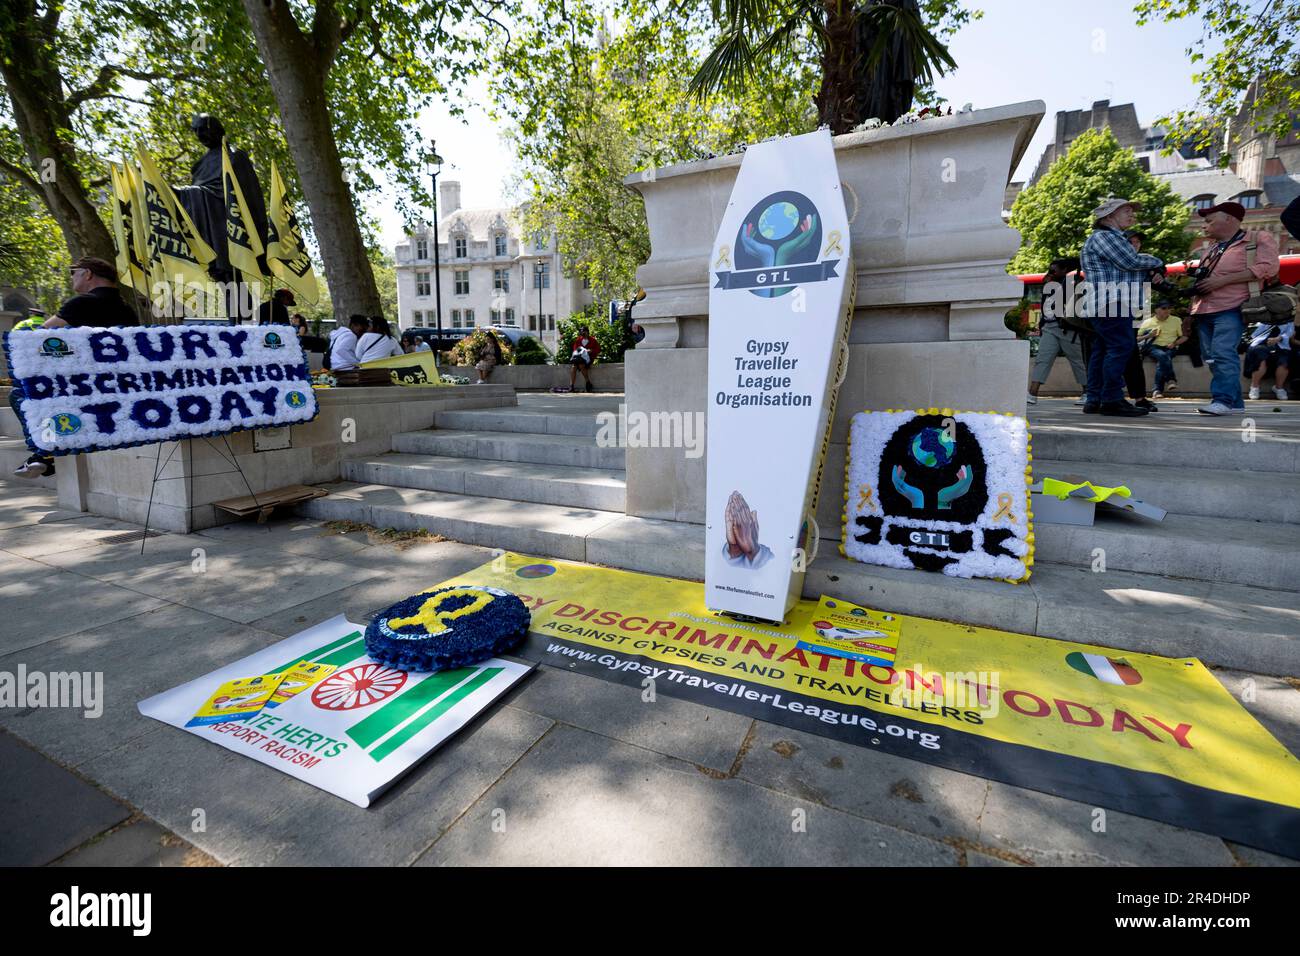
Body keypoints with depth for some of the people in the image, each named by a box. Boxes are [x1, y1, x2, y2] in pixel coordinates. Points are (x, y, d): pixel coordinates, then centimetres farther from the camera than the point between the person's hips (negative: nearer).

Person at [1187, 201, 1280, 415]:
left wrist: (1223, 280, -13)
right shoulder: (1212, 251, 27)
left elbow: (1268, 267, -8)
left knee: (1223, 353, -19)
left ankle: (1223, 400, -21)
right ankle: (1235, 404, 7)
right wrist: (1191, 315, 22)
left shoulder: (1258, 240, 6)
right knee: (1211, 357, 2)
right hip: (1204, 313, 7)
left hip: (1230, 309, -7)